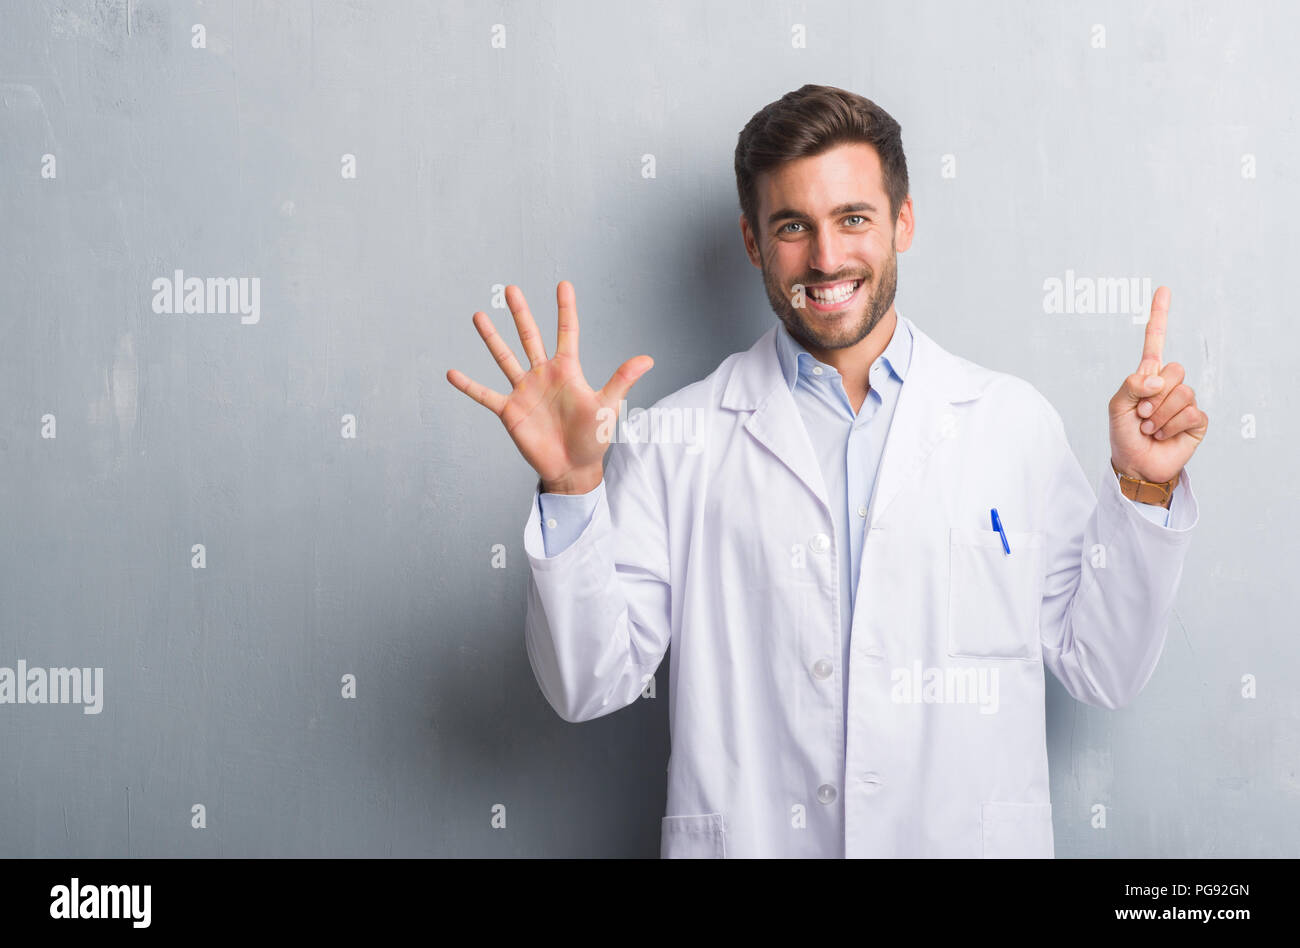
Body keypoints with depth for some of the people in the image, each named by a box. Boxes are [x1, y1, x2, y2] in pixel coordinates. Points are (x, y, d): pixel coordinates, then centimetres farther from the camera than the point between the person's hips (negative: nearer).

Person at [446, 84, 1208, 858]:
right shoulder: (675, 439, -2)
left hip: (973, 836, 1)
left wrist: (1143, 488, -7)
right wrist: (572, 488, -16)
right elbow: (589, 688, -5)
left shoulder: (1018, 422, 1)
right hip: (748, 837, 0)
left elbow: (1105, 673, 3)